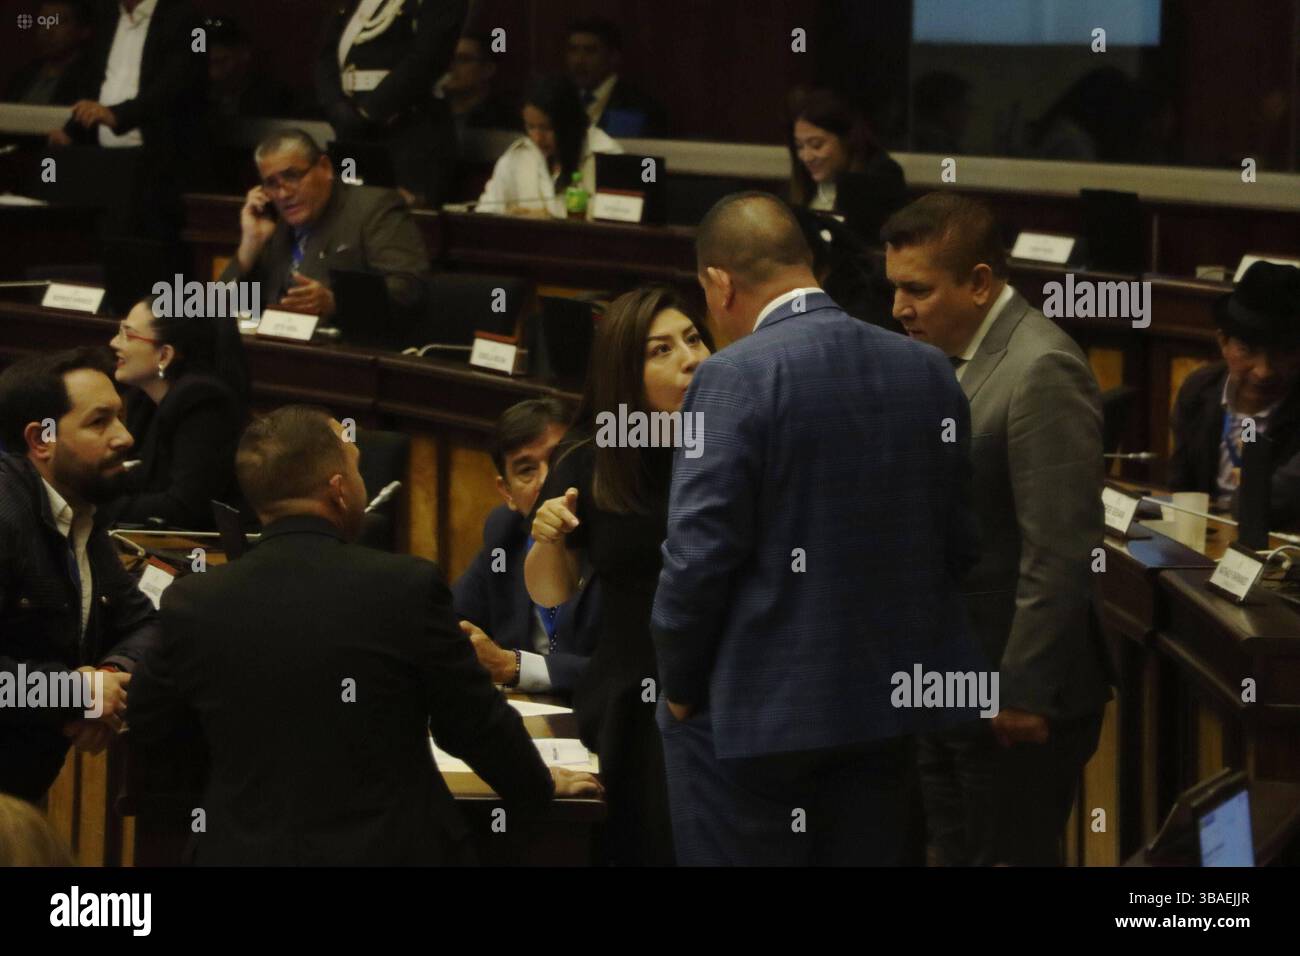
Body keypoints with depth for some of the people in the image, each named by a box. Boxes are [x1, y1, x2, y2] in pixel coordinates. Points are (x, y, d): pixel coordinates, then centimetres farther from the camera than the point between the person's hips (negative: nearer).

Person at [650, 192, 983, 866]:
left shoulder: (735, 378, -15)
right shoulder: (927, 372, 3)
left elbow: (699, 553, -17)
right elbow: (958, 540, 7)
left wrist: (679, 685, -4)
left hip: (753, 710, -6)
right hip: (886, 705, 6)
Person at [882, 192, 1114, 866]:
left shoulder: (1041, 372, -20)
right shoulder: (945, 351, 8)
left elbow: (1058, 551, -22)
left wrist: (1024, 694, -20)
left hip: (1018, 691, -9)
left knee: (1012, 856, 0)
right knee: (956, 854, 13)